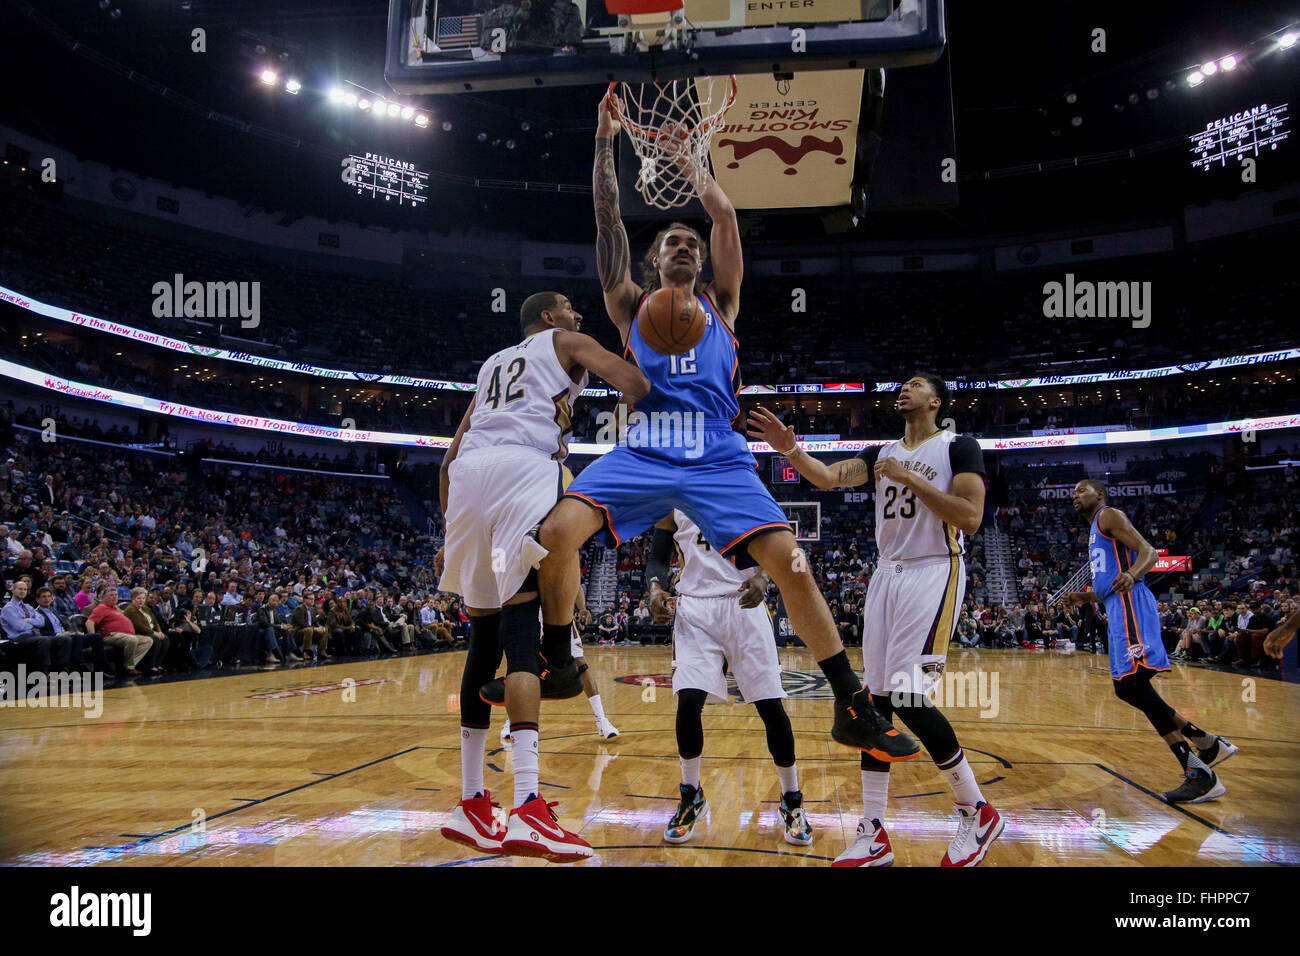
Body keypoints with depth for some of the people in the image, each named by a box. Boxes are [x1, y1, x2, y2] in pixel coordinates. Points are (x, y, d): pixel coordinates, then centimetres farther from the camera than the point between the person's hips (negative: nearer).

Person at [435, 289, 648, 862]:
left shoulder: (493, 364, 36)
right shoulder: (565, 342, 20)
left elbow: (451, 456, 30)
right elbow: (634, 385, 1)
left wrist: (447, 536, 30)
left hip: (468, 474, 6)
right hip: (526, 466, -6)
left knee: (485, 635, 12)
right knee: (522, 627, -15)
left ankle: (471, 805, 16)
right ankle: (527, 811, -25)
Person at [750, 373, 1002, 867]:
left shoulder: (959, 447, -3)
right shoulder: (883, 452, 16)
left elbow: (970, 518, -15)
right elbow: (829, 477, 1)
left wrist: (910, 478, -16)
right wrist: (790, 450, -16)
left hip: (934, 575, -7)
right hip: (887, 575, 7)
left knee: (909, 698, -17)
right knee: (877, 698, 3)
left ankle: (977, 813, 3)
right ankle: (873, 835, 8)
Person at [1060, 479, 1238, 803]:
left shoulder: (1109, 516, 2)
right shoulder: (1095, 531, 30)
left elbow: (1148, 552, -11)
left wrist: (1131, 575, -31)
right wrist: (1082, 598, 19)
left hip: (1130, 604, -10)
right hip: (1117, 608, 10)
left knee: (1135, 682, -21)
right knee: (1124, 688, 10)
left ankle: (1200, 774, -21)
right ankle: (1208, 743, 14)